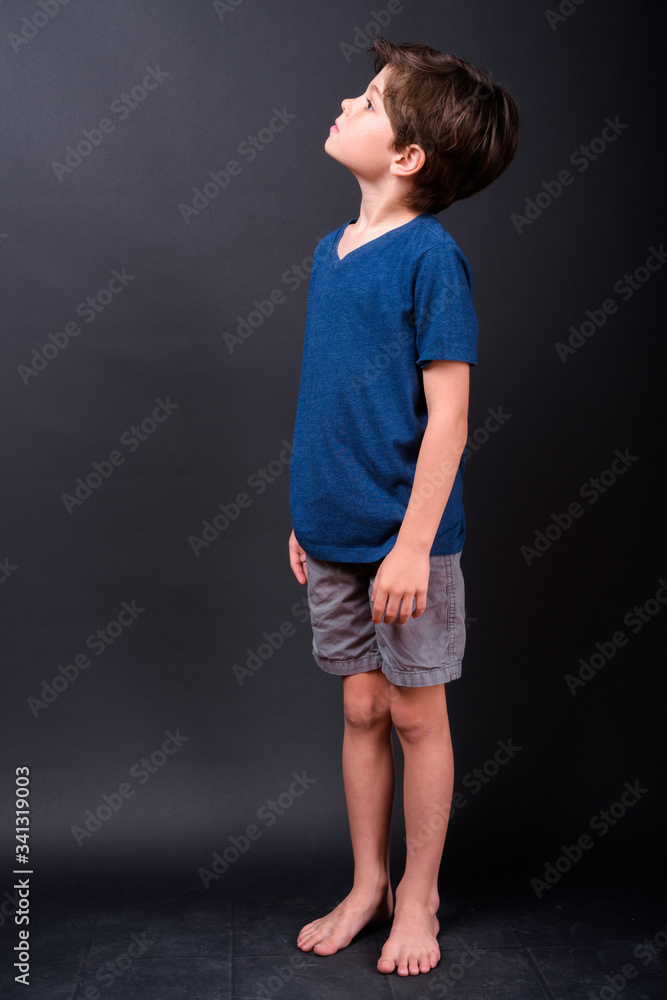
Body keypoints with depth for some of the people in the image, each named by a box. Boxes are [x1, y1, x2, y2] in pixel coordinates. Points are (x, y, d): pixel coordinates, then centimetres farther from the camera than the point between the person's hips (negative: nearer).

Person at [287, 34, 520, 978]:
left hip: (407, 538, -6)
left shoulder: (431, 255, -13)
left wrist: (413, 543, -18)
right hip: (335, 534, 6)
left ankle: (418, 898, 29)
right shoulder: (329, 251, 8)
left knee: (417, 715, 9)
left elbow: (448, 413, -16)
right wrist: (308, 512, 15)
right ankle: (366, 886, 33)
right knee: (361, 708, 16)